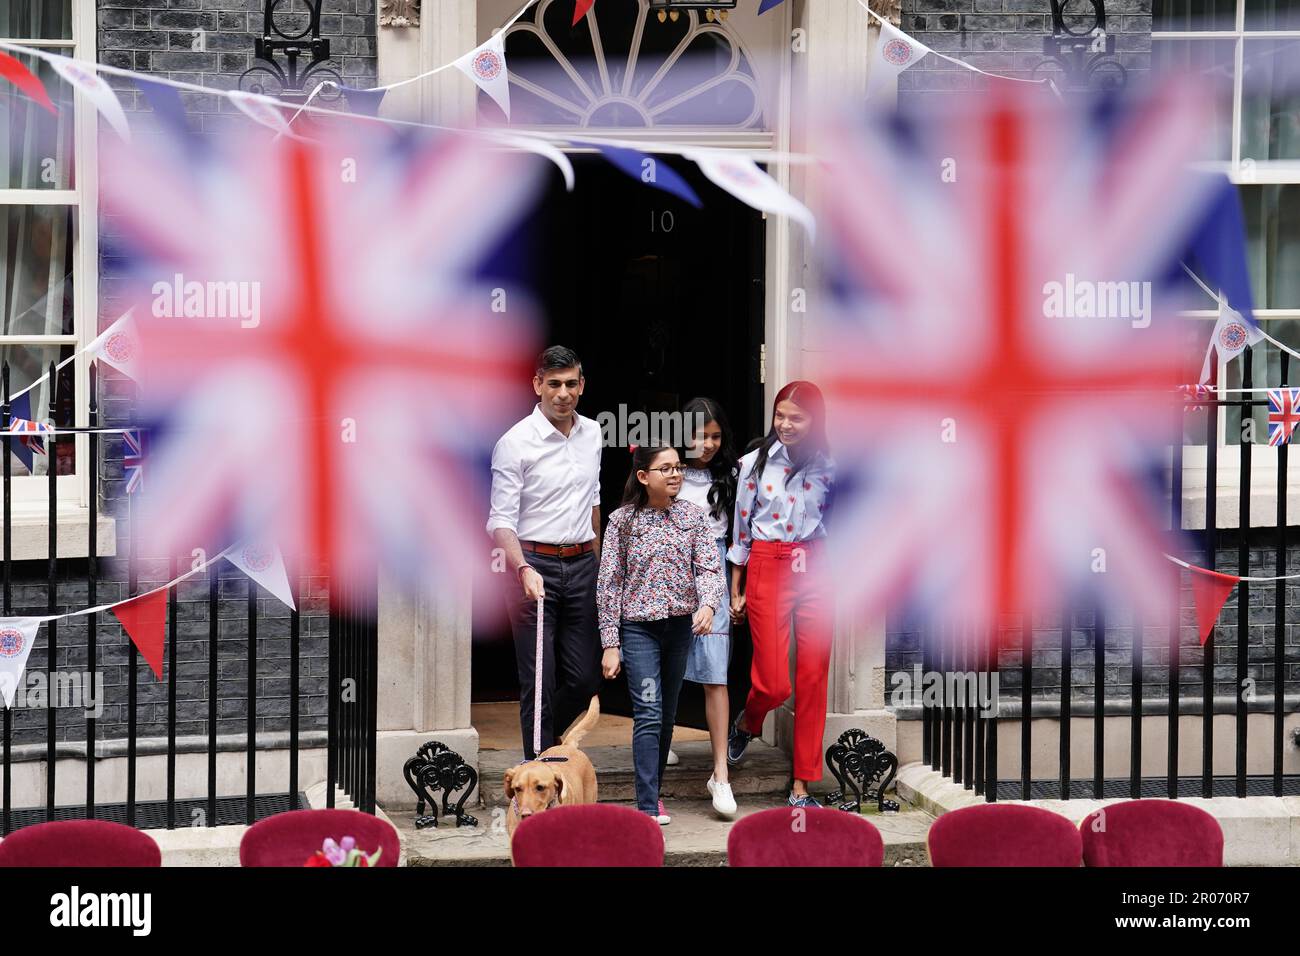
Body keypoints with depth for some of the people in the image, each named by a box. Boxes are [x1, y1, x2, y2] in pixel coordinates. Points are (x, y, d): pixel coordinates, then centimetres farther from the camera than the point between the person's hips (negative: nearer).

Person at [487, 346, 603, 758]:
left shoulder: (592, 434, 9)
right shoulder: (515, 442, -10)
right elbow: (501, 521, -13)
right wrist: (523, 570, -29)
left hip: (581, 566, 5)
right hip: (534, 565, -5)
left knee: (585, 677, 6)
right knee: (539, 679, -5)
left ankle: (546, 740, 30)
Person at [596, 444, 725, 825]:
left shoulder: (692, 515, 2)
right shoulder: (623, 520, -6)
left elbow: (710, 567, -4)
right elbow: (609, 583, -4)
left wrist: (708, 604, -26)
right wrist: (610, 644, -7)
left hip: (681, 625, 4)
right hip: (639, 626, -3)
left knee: (667, 714, 12)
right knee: (648, 713, -13)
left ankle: (653, 790, 25)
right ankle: (648, 806, -15)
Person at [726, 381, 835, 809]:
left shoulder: (828, 467, 3)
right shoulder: (756, 462, 1)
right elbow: (741, 526, 7)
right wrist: (736, 589, 8)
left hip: (815, 571, 2)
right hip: (767, 568, -2)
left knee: (813, 678, 1)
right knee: (773, 682, -7)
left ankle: (802, 785, 9)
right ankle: (746, 723, 30)